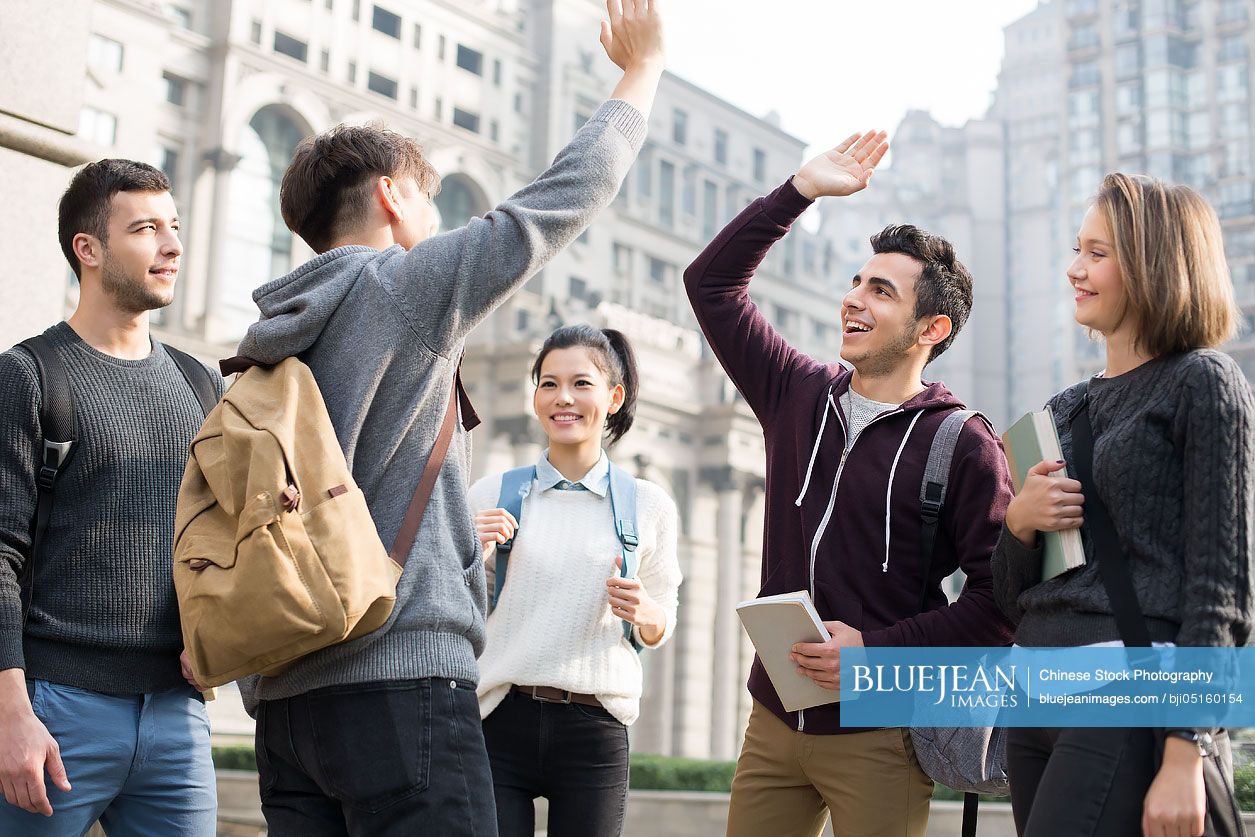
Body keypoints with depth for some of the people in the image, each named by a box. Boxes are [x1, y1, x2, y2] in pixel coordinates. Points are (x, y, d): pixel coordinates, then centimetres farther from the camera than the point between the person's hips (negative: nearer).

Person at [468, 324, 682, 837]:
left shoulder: (649, 506, 6)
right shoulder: (494, 494, 4)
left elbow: (660, 632, 13)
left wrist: (643, 612, -9)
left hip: (595, 732, 1)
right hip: (500, 722, 0)